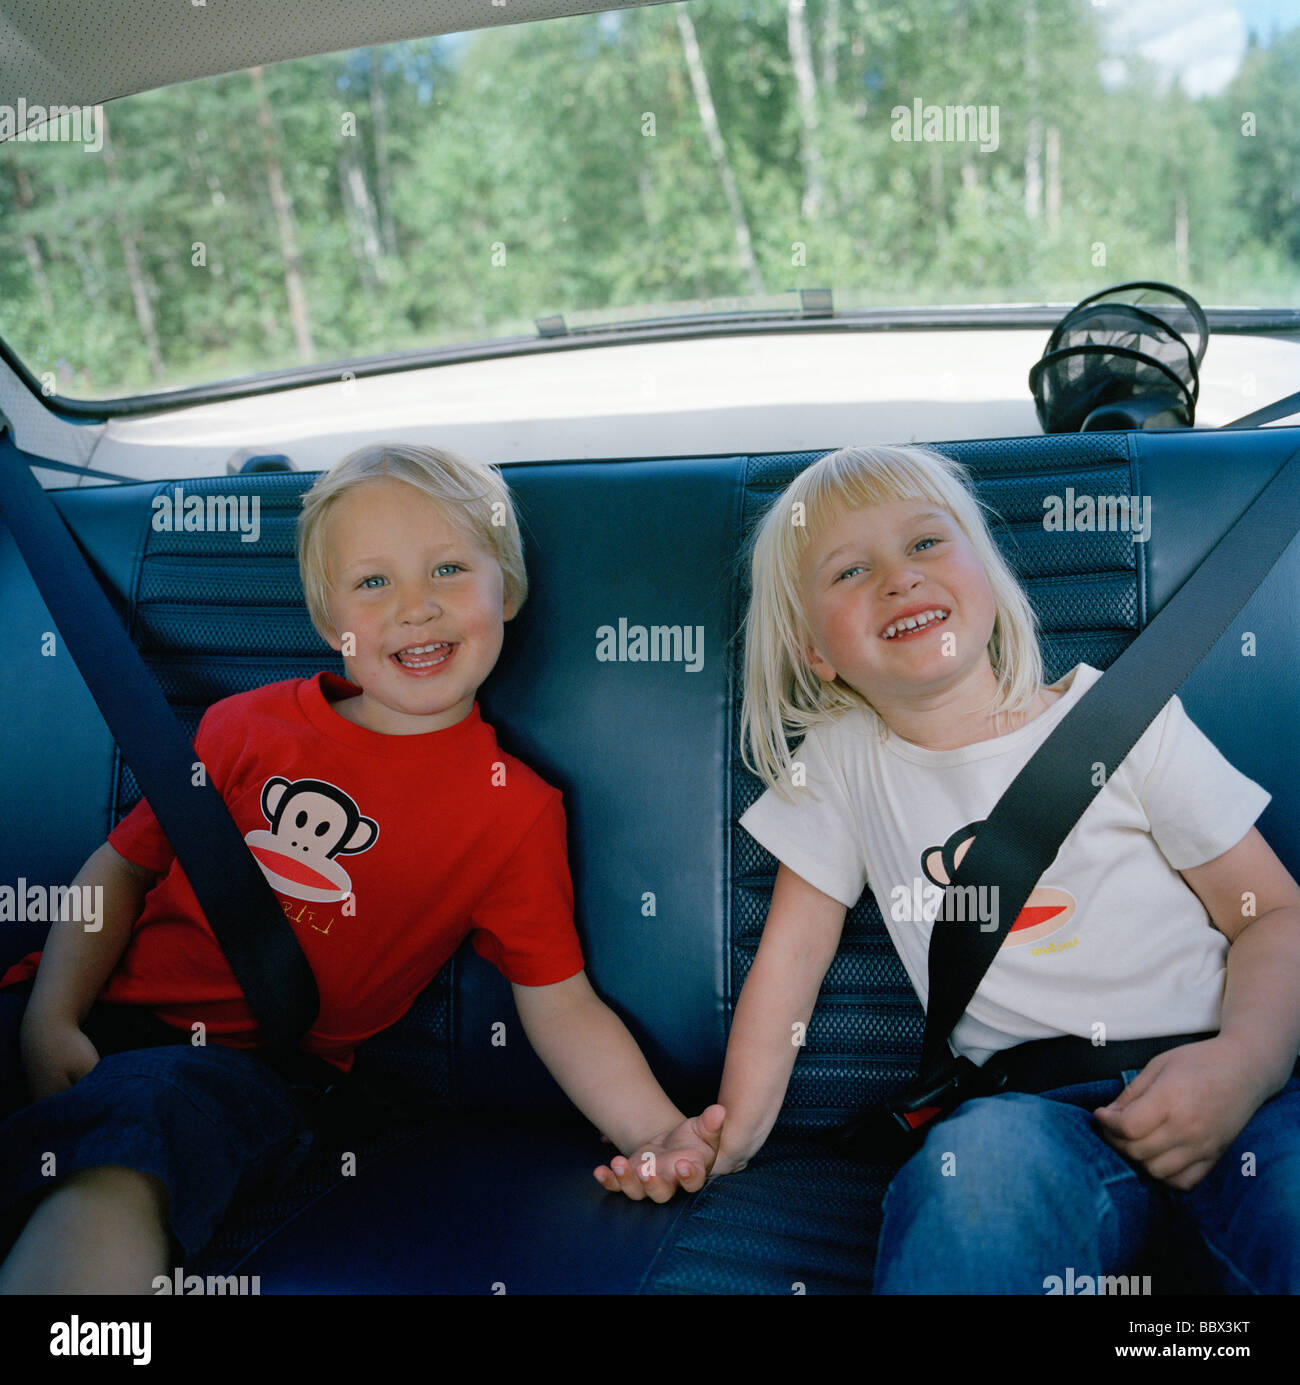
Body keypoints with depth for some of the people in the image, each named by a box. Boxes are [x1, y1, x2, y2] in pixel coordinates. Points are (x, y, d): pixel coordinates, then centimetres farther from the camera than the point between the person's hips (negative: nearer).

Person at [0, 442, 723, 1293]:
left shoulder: (514, 809, 0)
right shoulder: (247, 726, 9)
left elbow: (560, 1006, 1)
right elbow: (125, 865, 15)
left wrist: (659, 1134, -16)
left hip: (248, 1067, -3)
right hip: (105, 1018, 4)